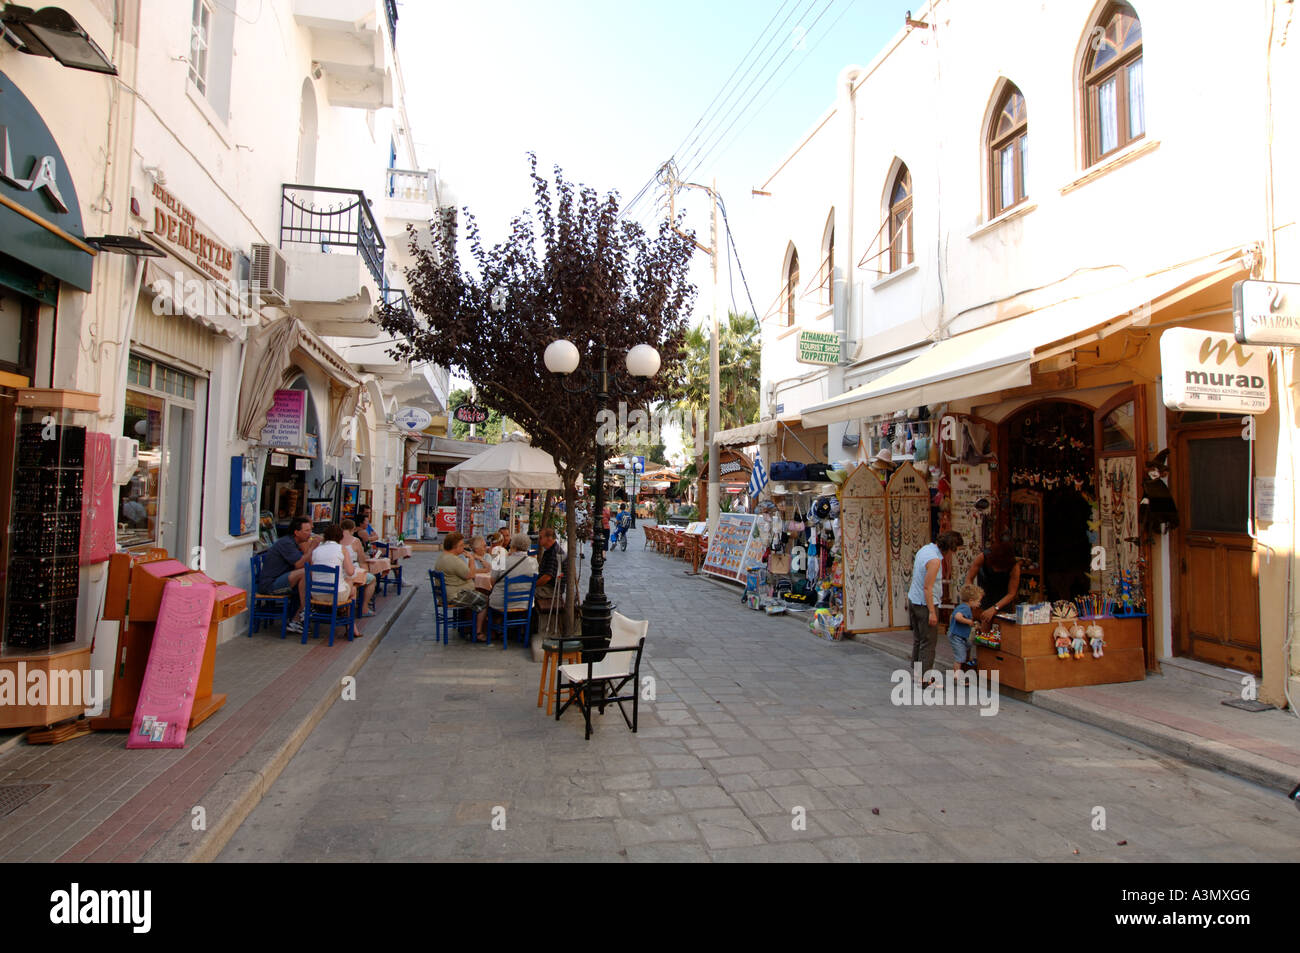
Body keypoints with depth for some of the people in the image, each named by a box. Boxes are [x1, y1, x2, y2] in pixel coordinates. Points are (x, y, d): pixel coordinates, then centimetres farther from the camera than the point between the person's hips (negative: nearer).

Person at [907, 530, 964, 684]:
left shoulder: (924, 549, 5)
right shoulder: (934, 560, -23)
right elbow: (927, 587, -24)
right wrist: (932, 612, -21)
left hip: (913, 600, 9)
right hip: (925, 604, -9)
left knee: (918, 638, 17)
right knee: (928, 641, -2)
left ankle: (917, 671, 26)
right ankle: (925, 678, 2)